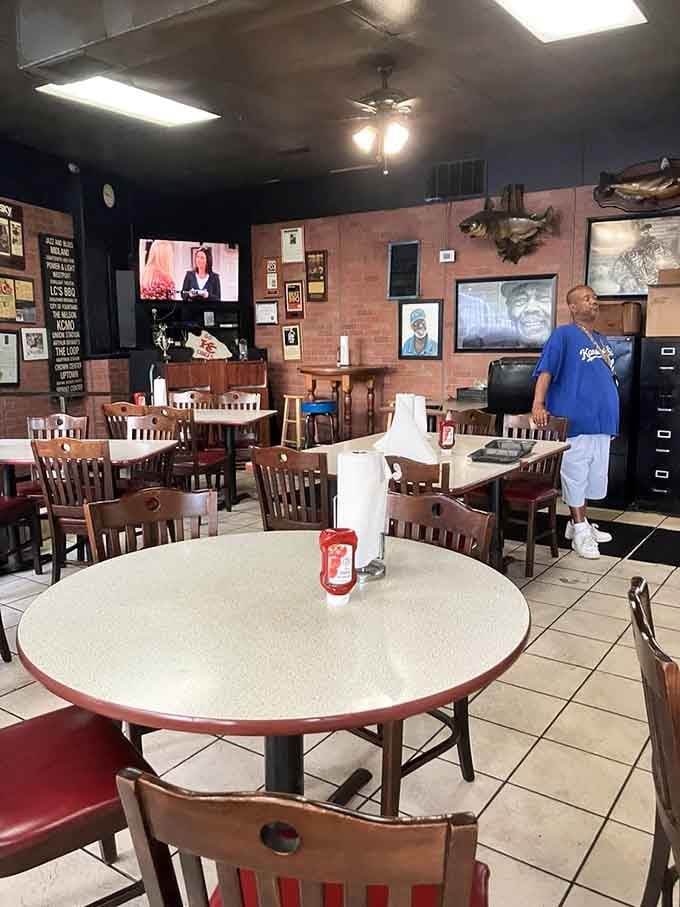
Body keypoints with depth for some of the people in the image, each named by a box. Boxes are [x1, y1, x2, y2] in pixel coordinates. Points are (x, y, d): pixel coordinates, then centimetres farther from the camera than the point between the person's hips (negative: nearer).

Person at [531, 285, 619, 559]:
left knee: (593, 475, 13)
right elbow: (545, 371, -15)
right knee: (575, 474, -1)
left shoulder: (602, 340, 19)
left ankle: (579, 523, 26)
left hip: (600, 421, 8)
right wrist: (538, 405, -27)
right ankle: (580, 530, 7)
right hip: (574, 420, -8)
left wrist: (612, 420, 20)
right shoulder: (563, 335, -4)